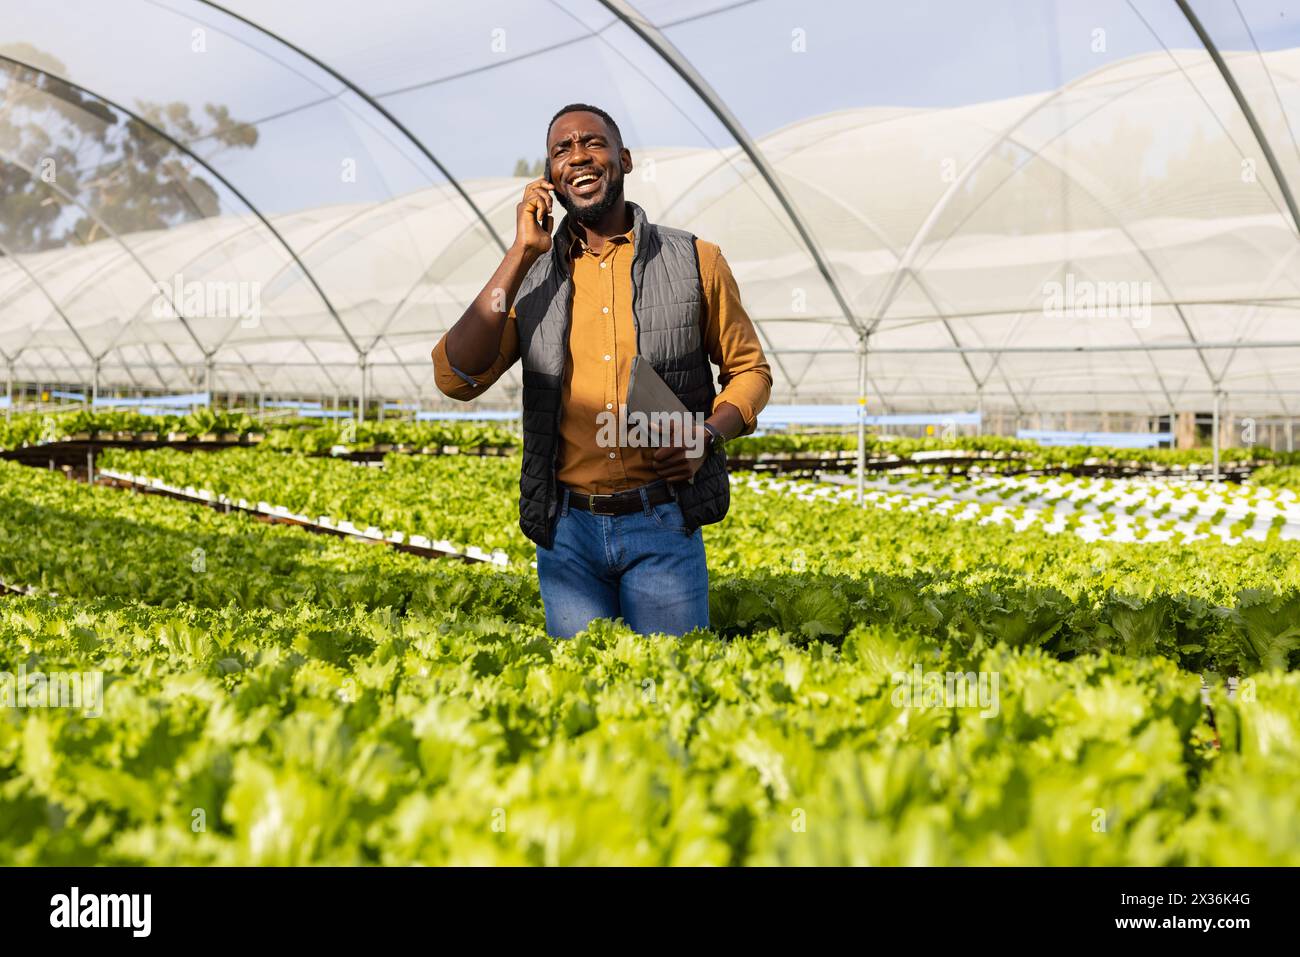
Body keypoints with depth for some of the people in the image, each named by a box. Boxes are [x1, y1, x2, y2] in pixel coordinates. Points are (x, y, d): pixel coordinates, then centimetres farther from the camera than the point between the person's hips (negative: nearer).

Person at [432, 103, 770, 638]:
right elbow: (456, 378, -7)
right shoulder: (530, 275, 6)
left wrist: (707, 435, -10)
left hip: (663, 527, -1)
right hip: (566, 531, 2)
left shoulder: (696, 262, 2)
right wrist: (522, 254, -8)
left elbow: (750, 369, 12)